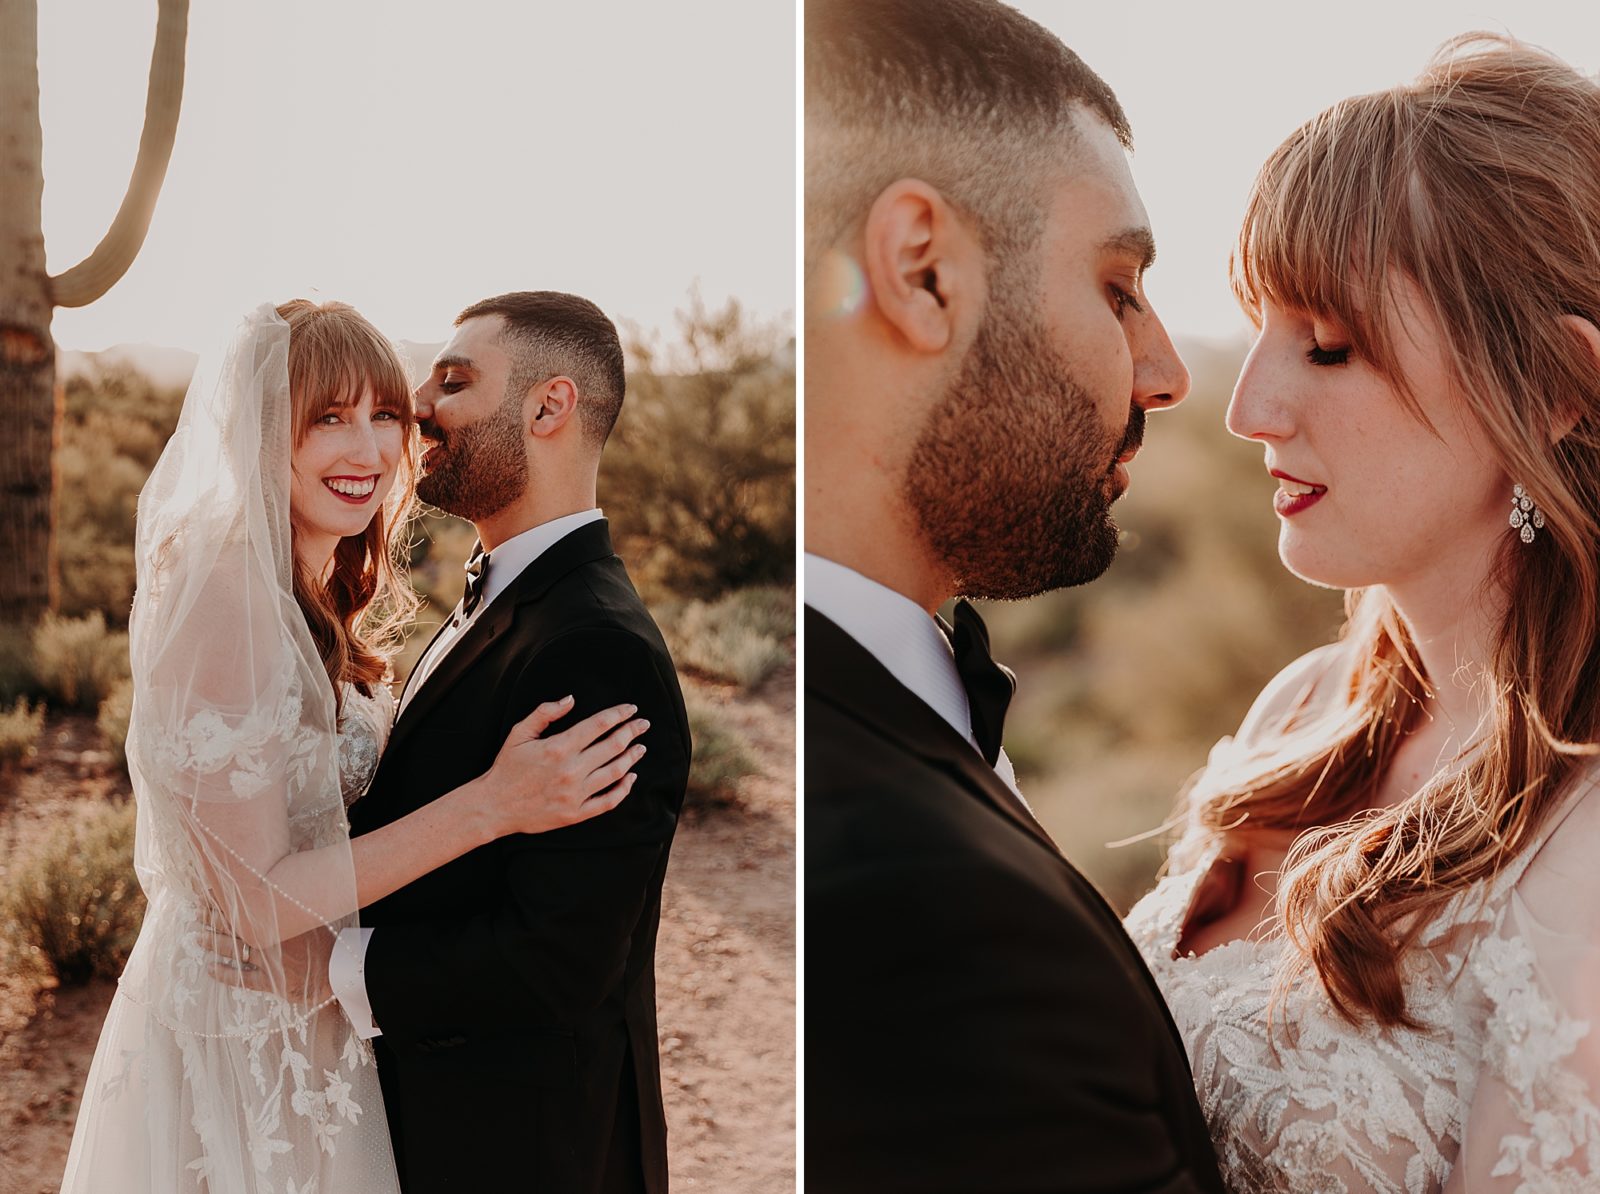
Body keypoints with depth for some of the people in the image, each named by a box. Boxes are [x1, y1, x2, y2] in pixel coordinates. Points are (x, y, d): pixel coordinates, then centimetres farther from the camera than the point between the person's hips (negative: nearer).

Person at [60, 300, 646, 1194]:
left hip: (318, 1035, 8)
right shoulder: (222, 595, -23)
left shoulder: (321, 598, 5)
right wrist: (491, 805, -26)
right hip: (243, 1045, -8)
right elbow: (259, 900, -23)